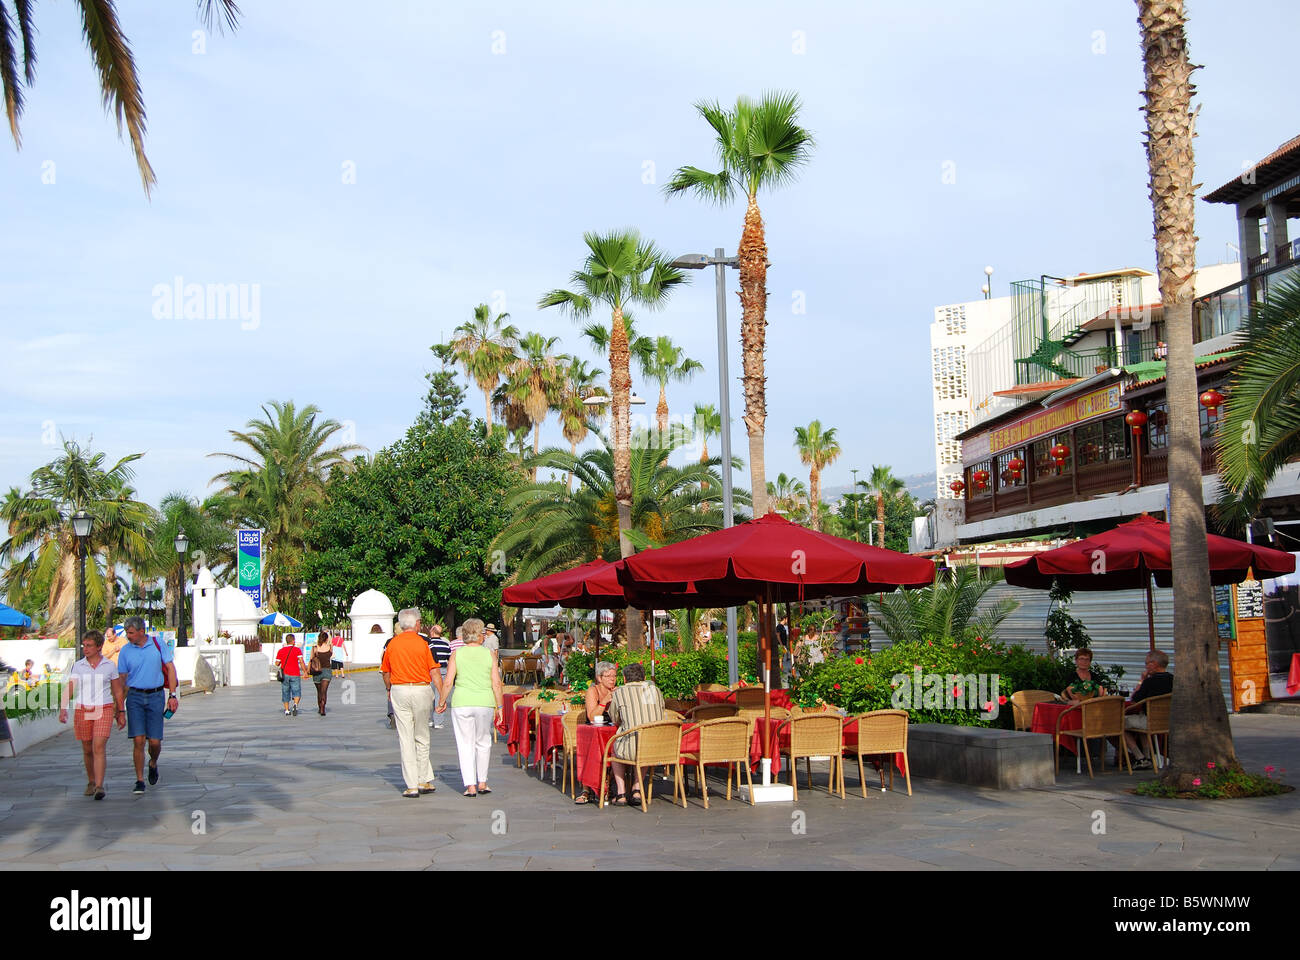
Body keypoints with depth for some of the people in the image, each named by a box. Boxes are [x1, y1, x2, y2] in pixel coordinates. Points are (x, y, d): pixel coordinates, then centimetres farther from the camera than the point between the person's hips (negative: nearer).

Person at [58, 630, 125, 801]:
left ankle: (99, 787, -20)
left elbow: (117, 691, 9)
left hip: (104, 711, -2)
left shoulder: (110, 666, 1)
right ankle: (91, 782, 32)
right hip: (82, 711, 2)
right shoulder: (78, 666, 3)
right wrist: (63, 708, -21)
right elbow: (69, 688, -6)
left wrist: (121, 713, 11)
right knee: (87, 750, 12)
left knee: (99, 747, -16)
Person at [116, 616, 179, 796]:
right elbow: (122, 680, 8)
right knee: (139, 740, -8)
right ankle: (140, 781, 0)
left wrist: (172, 695, -5)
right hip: (135, 697, 0)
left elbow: (170, 668, 2)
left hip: (155, 696, 0)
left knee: (155, 741, -1)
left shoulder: (158, 645, 1)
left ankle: (153, 764, 32)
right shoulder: (125, 651, 3)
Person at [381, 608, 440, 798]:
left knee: (406, 739, 3)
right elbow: (434, 672, -7)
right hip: (422, 690, -1)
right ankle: (425, 781, 16)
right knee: (421, 737, 13)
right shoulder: (423, 643, -5)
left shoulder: (392, 644, 3)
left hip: (399, 690, 1)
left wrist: (389, 690, 28)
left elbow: (386, 673, 12)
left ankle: (412, 786, 1)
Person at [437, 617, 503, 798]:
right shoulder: (489, 654, 2)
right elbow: (496, 684, -1)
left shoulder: (457, 654, 1)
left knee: (465, 744, 6)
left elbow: (448, 682, -2)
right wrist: (499, 707, 6)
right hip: (485, 703, 1)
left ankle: (470, 786, 2)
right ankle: (482, 782, 20)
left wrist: (442, 702, 12)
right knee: (483, 742, 17)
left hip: (461, 703, -1)